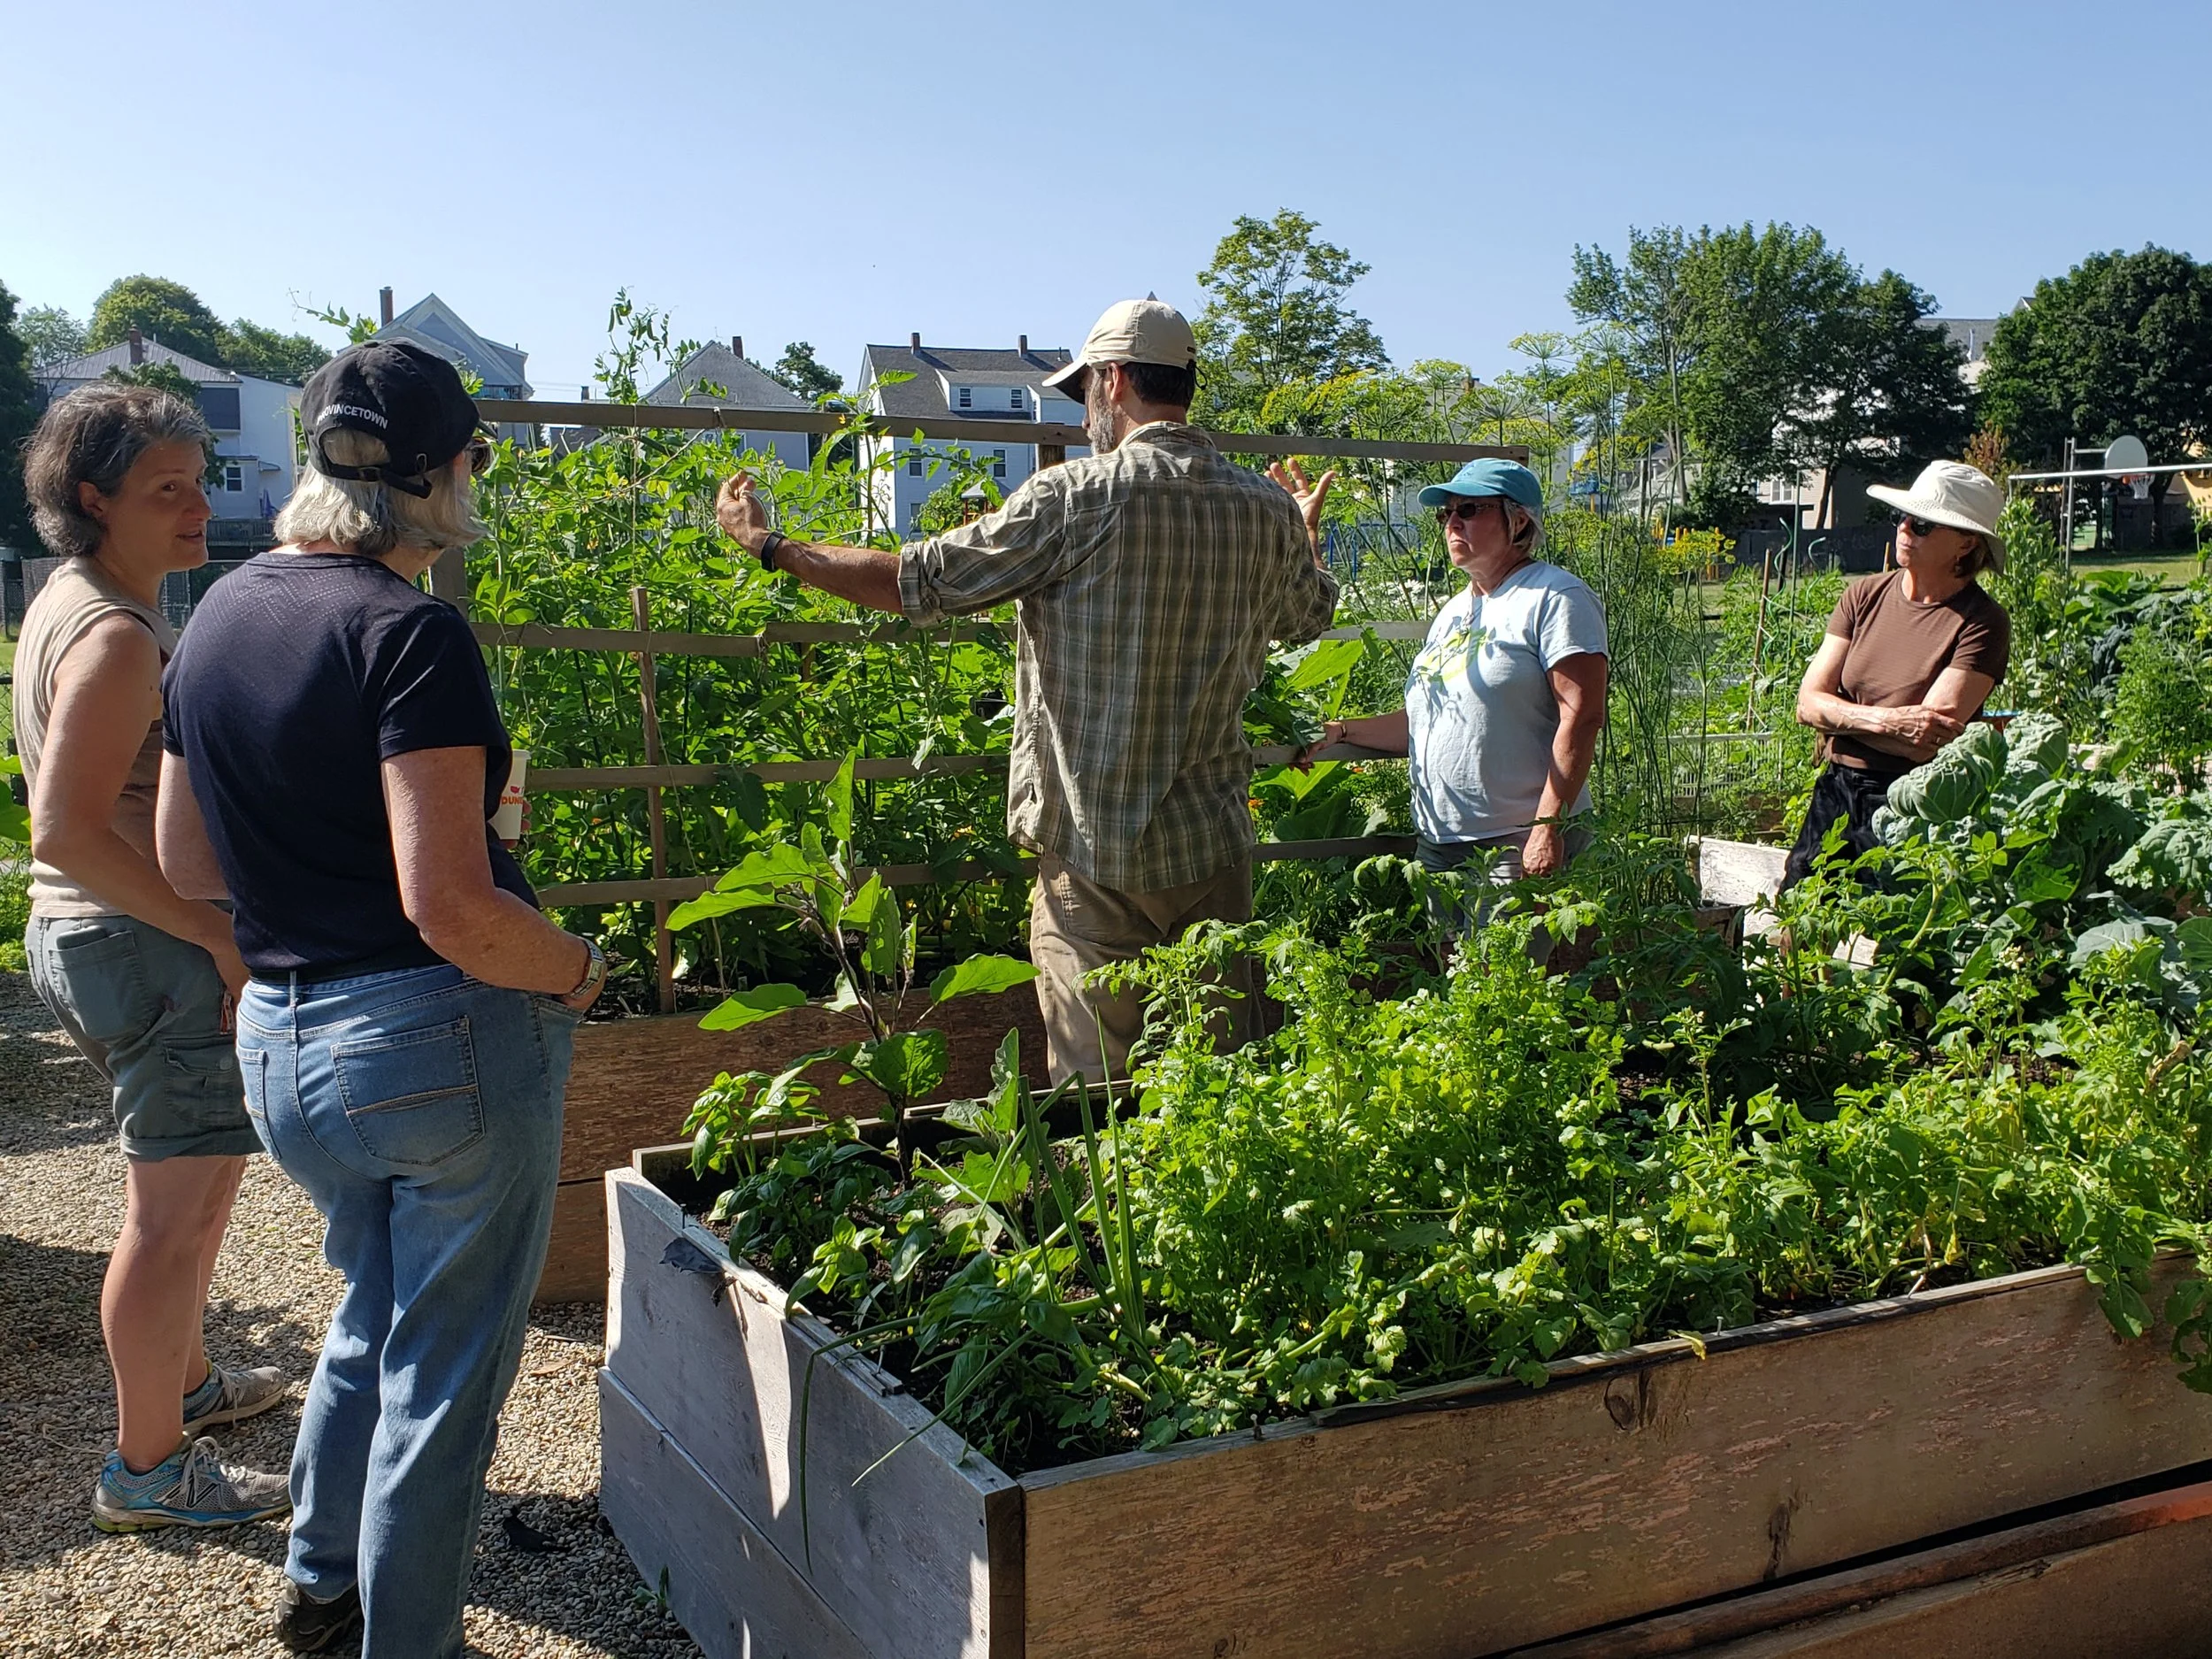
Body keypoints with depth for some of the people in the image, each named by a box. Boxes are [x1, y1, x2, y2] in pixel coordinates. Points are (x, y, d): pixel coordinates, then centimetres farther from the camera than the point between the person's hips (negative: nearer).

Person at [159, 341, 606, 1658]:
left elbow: (184, 866, 12)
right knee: (445, 1364, 10)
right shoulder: (409, 631, -18)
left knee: (375, 1311, 30)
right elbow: (449, 908, -24)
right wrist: (578, 970, -9)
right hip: (447, 1040, -8)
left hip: (280, 1045, 8)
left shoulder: (219, 615, 7)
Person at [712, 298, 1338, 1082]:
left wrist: (767, 544, 7)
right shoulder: (1268, 510, 3)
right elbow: (1311, 614, 25)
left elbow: (916, 582, -6)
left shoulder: (1073, 497, -12)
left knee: (1094, 1092, 2)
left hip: (1096, 849, -5)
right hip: (1213, 847, 5)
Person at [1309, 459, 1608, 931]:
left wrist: (1548, 825, -21)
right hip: (1438, 845, 8)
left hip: (1518, 846, -8)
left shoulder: (1554, 597, -6)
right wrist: (1339, 732, 14)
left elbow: (1582, 716, -15)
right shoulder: (1454, 612, 21)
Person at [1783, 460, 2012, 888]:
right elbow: (1808, 705, -1)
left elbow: (1930, 741, -17)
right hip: (1835, 798, 5)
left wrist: (1842, 717, -5)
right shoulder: (1864, 595, 5)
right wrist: (1884, 720, -17)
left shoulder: (1983, 623, -10)